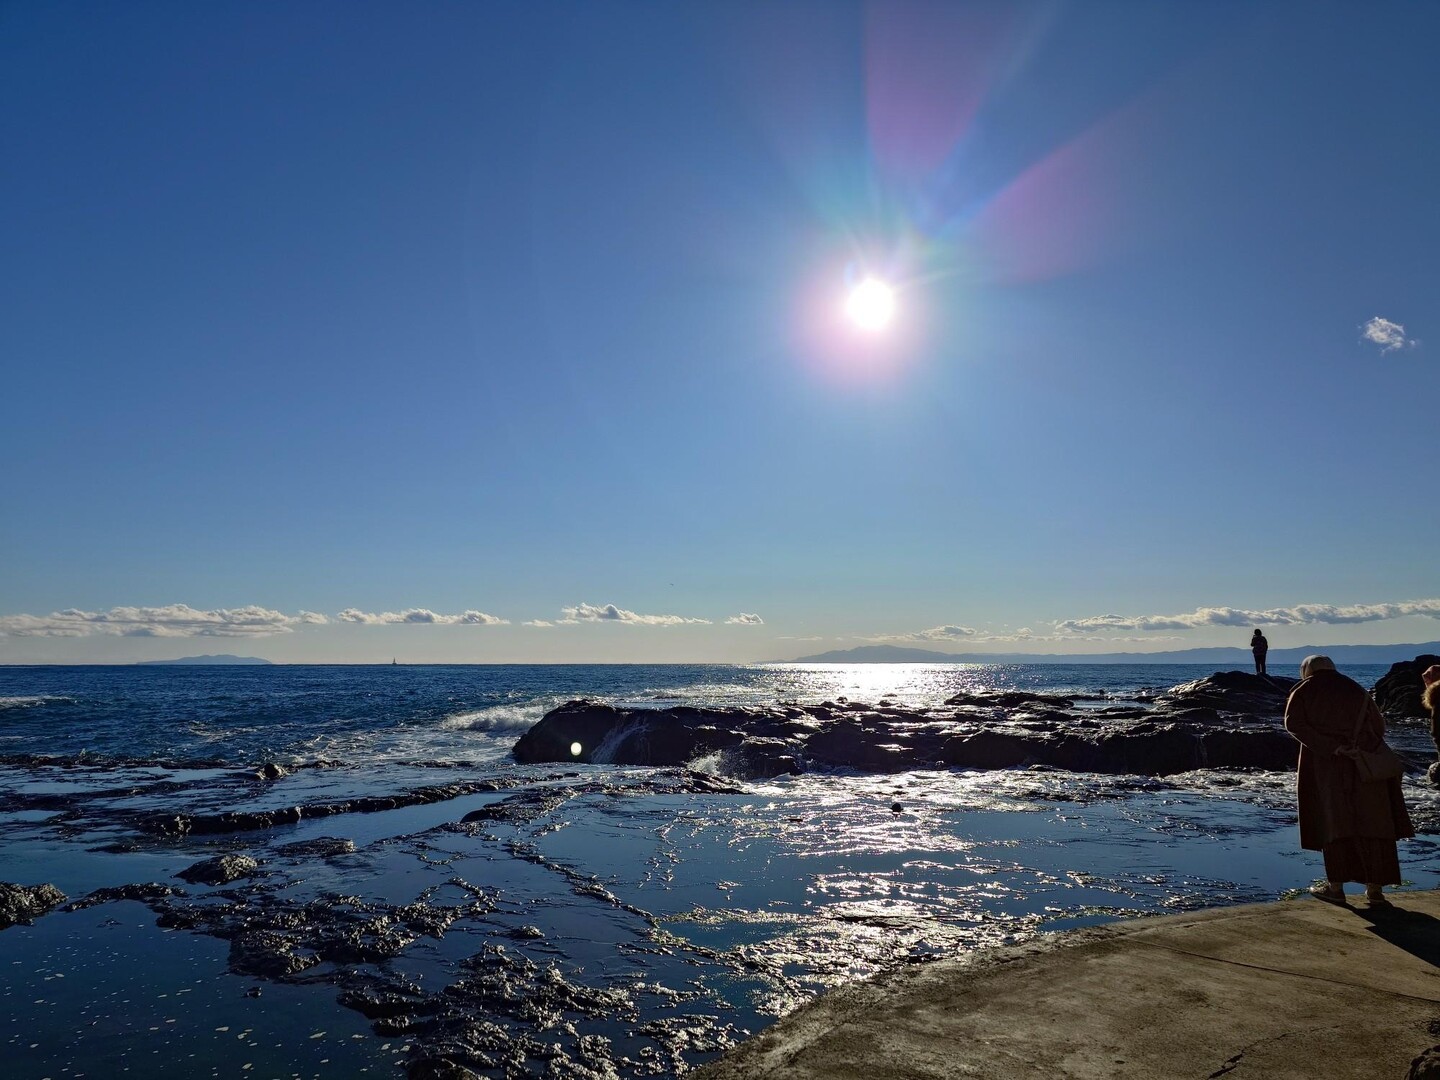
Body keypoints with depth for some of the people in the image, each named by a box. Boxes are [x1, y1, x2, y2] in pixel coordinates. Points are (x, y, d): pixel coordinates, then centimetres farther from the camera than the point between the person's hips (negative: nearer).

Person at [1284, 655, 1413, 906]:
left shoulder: (1304, 690, 5)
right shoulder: (1356, 689, 15)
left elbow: (1293, 722, -11)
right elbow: (1379, 726, 15)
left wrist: (1328, 746, -13)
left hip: (1326, 765, -2)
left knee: (1333, 823, 4)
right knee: (1371, 823, 7)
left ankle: (1336, 886, 5)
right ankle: (1375, 888, 7)